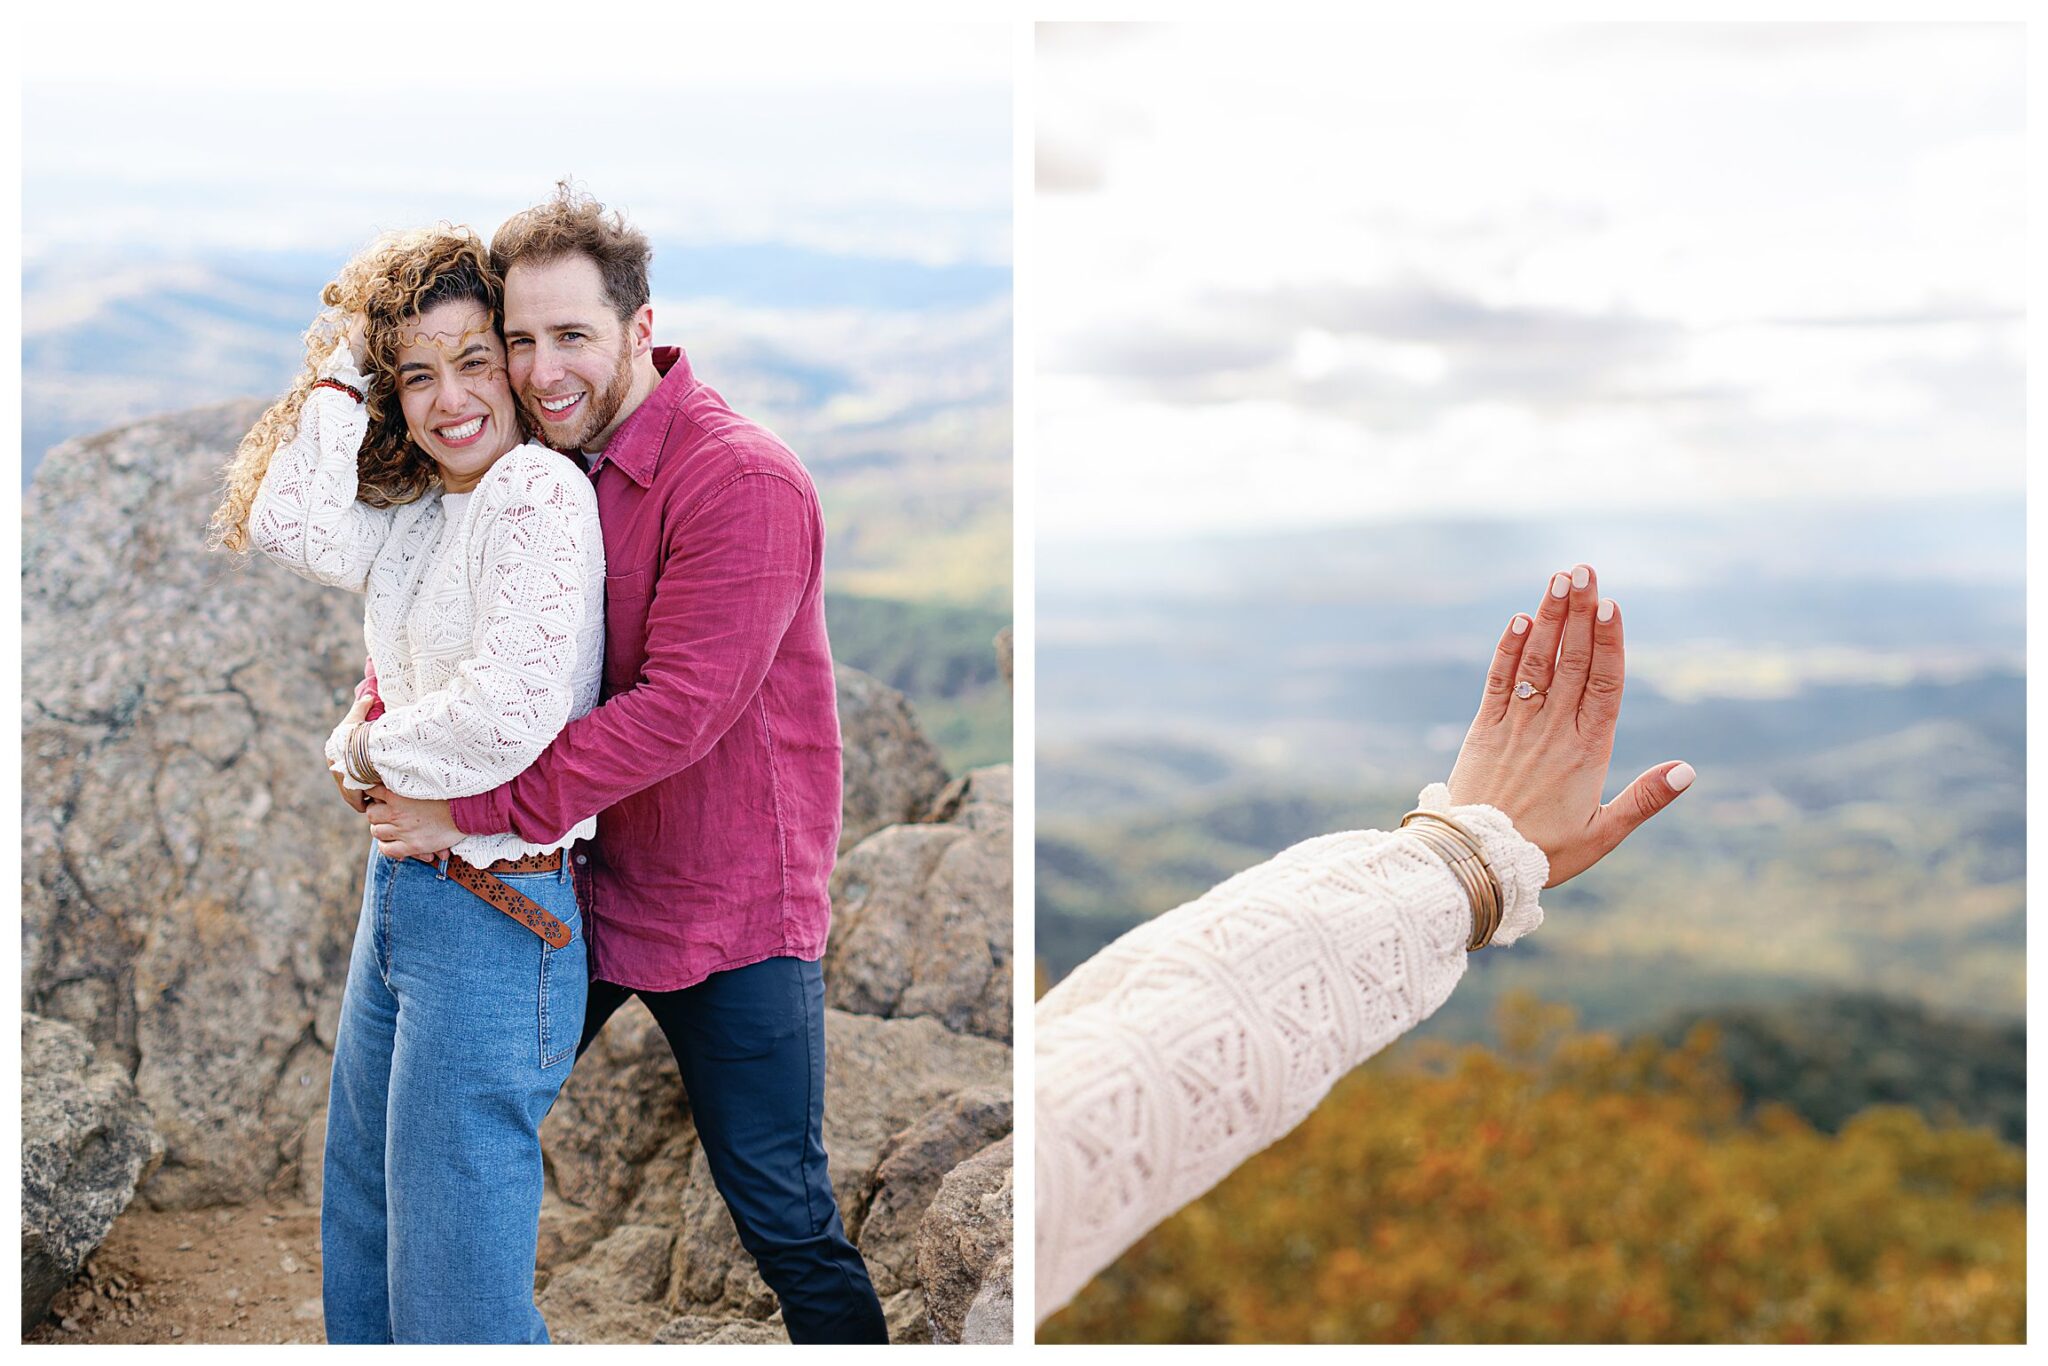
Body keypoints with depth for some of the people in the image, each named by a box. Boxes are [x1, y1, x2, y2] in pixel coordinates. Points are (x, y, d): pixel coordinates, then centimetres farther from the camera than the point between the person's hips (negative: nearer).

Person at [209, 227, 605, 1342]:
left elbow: (510, 711, -27)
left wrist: (369, 751, -8)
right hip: (401, 889, 10)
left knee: (454, 1291, 1)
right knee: (360, 1258, 21)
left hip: (495, 914, -9)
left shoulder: (537, 490, -17)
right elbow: (287, 525, -2)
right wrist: (347, 363, -1)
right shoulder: (415, 510, 11)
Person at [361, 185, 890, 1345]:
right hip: (578, 887, 7)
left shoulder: (742, 480, -20)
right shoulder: (543, 466, 5)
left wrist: (478, 810, -25)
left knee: (783, 1214, 2)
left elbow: (680, 707, -27)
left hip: (728, 909, -7)